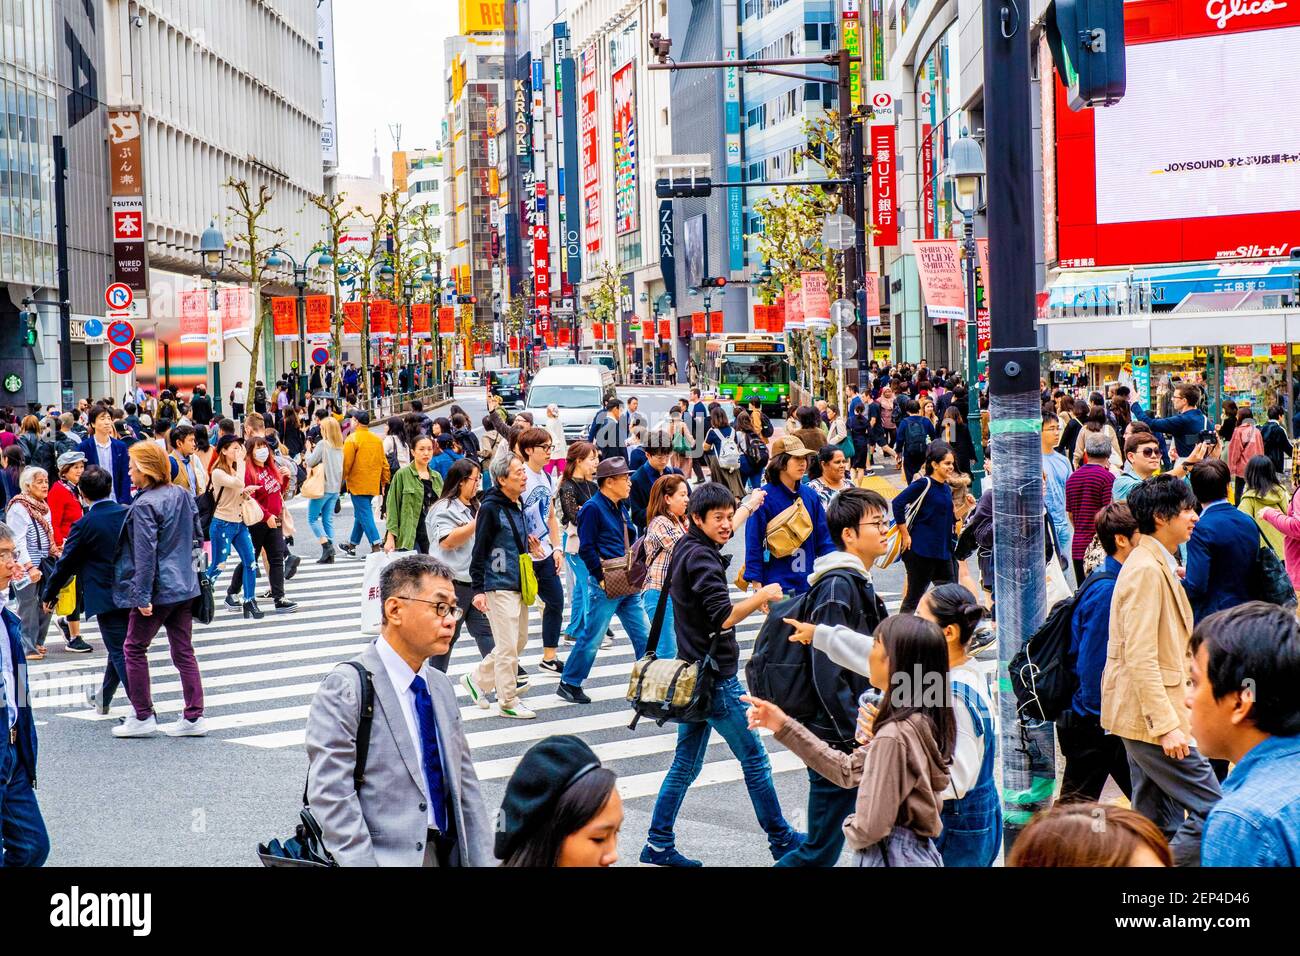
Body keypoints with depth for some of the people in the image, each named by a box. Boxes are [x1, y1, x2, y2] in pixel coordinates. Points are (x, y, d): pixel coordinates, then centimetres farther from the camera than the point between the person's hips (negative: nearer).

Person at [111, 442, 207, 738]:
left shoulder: (144, 505, -16)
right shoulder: (183, 495, 7)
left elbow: (146, 552, -19)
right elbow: (198, 536, 15)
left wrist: (143, 595, -18)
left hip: (158, 589, -7)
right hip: (185, 586, 7)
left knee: (134, 649, 8)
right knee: (183, 651, 10)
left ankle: (142, 717, 10)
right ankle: (193, 717, 9)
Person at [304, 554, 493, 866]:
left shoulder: (442, 687, 17)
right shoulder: (345, 688, -7)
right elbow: (331, 796, -13)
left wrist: (483, 862, 7)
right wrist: (362, 862, -19)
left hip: (451, 855, 6)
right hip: (387, 856, -6)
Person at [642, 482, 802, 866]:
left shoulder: (685, 547, 10)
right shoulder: (701, 557, -19)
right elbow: (724, 617, -26)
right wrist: (762, 596, -14)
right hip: (716, 676, -10)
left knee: (686, 763, 12)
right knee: (755, 759, 3)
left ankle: (659, 845, 13)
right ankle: (781, 840, 13)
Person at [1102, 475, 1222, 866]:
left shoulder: (1159, 564, 16)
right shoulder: (1146, 569, -17)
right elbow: (1140, 658, -23)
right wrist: (1167, 724, -25)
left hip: (1149, 716, 11)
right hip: (1151, 716, -11)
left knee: (1158, 825, 13)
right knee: (1213, 811, -10)